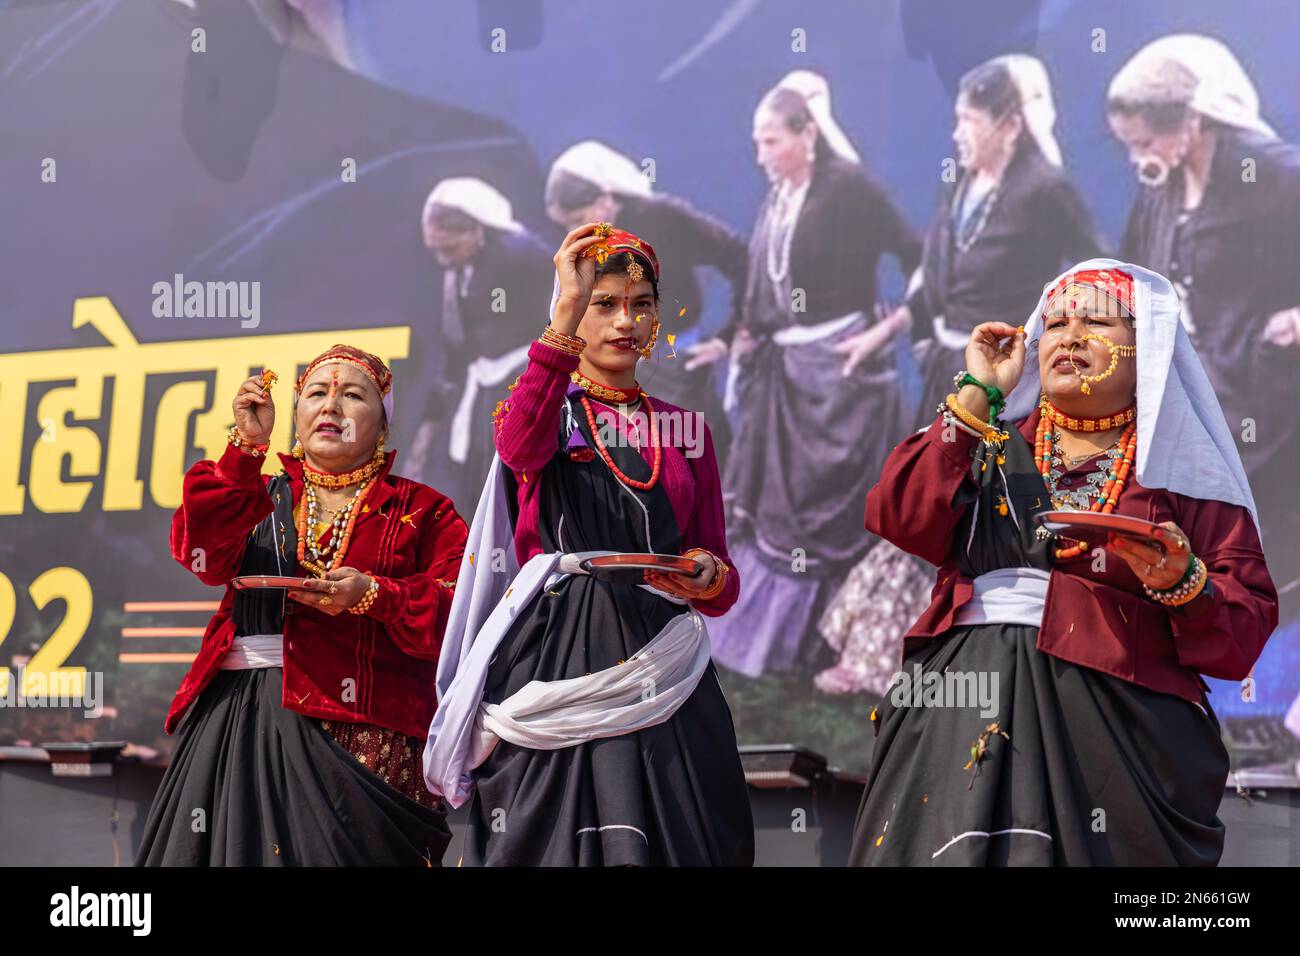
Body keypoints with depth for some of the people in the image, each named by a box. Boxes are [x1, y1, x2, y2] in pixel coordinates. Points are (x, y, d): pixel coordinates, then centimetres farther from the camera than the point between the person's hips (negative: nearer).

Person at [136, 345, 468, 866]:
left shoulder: (420, 511, 12)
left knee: (341, 847, -15)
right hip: (240, 720, 3)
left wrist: (372, 596, -15)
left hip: (362, 733, -3)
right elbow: (204, 554, -2)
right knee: (237, 842, -4)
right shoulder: (262, 500, 20)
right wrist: (248, 446, -9)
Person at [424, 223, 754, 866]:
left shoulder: (683, 431, 16)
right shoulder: (549, 408, 7)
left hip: (657, 665, 3)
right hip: (555, 661, -3)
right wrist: (567, 314, -28)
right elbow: (520, 446, -21)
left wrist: (709, 577, -9)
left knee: (665, 841, -3)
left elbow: (723, 586, 15)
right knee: (556, 844, -6)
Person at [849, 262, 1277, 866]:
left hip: (1113, 725, -2)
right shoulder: (989, 442, 17)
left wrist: (1182, 585, -18)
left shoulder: (1184, 470, 8)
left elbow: (1247, 630, 2)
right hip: (963, 711, 2)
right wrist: (977, 394, 0)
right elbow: (901, 521, -2)